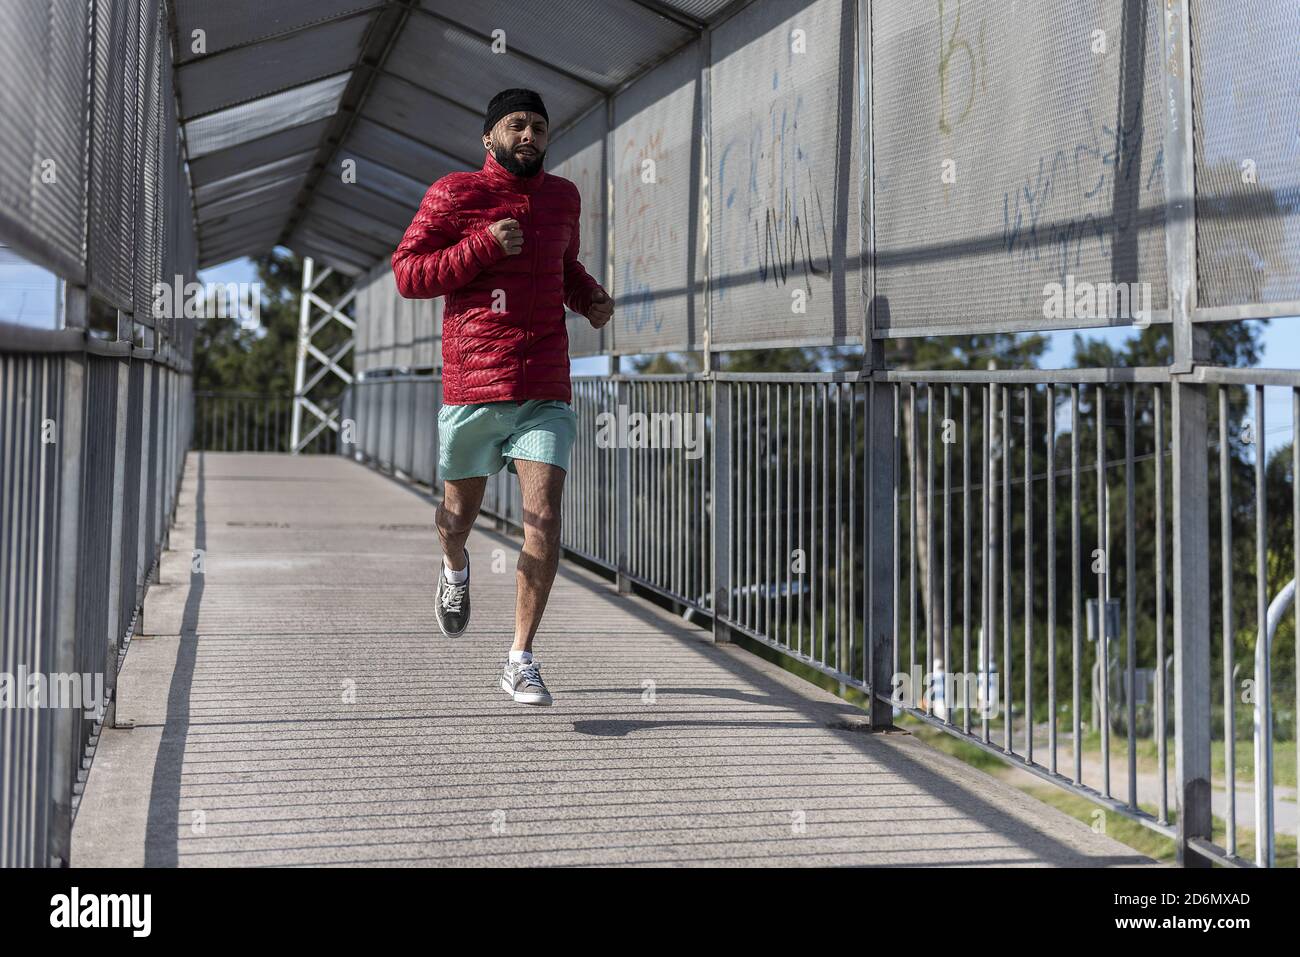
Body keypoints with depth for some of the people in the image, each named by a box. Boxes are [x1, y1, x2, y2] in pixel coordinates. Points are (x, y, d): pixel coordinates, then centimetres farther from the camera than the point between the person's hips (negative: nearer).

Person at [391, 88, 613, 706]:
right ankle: (455, 569, 52)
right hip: (471, 386, -2)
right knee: (460, 510, 14)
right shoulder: (453, 195, -1)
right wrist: (484, 247, -15)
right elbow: (407, 274, -5)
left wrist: (590, 298, 11)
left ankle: (521, 661, -2)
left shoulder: (562, 197, 13)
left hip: (546, 391, 2)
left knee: (544, 520, -11)